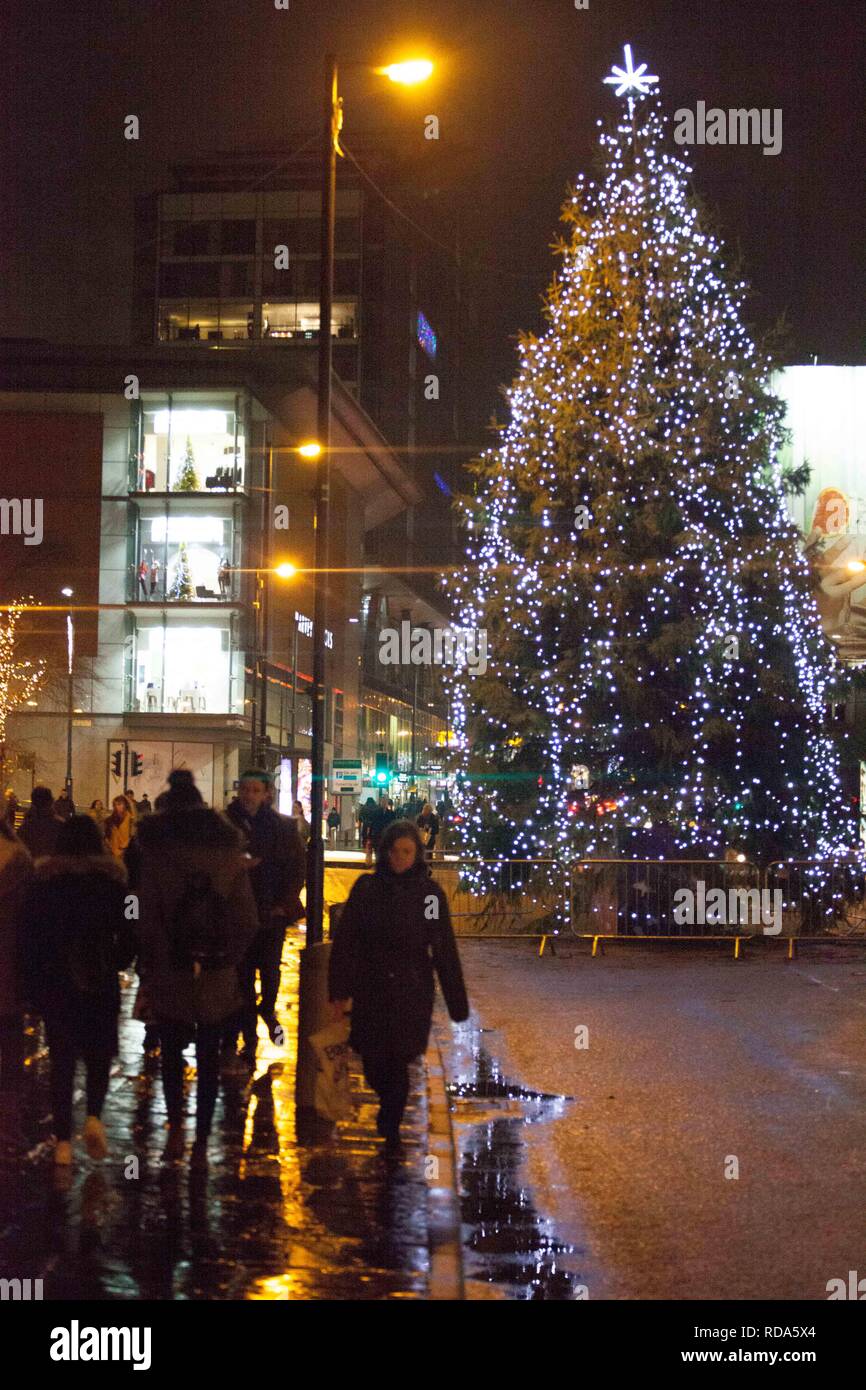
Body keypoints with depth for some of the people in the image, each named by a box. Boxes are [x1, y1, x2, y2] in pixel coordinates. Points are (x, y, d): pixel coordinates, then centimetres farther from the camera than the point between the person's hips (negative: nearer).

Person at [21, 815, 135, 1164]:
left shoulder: (43, 880, 0)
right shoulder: (112, 879, -3)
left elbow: (30, 935, 0)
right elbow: (127, 934, -2)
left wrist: (33, 984, 6)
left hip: (54, 983, 0)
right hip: (101, 983, 0)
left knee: (62, 1058, 9)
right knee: (99, 1052, 15)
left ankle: (63, 1141, 7)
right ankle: (94, 1116, -8)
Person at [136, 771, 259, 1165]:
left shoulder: (156, 851, -7)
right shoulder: (229, 850, 1)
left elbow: (147, 917, -11)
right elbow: (247, 918, -2)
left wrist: (152, 968, -4)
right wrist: (228, 957, 5)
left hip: (170, 972, -2)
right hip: (217, 975, 2)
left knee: (172, 1051, 16)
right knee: (208, 1057, 11)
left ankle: (176, 1130, 6)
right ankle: (201, 1145, 13)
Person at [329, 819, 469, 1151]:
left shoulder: (430, 893, -2)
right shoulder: (366, 888, -1)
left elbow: (445, 950, -1)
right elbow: (344, 940, -1)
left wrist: (457, 1004, -1)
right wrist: (339, 989, -6)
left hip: (412, 993, -1)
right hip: (371, 990, 1)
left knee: (398, 1062, -3)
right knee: (372, 1063, 6)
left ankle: (391, 1126, 17)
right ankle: (390, 1109, 38)